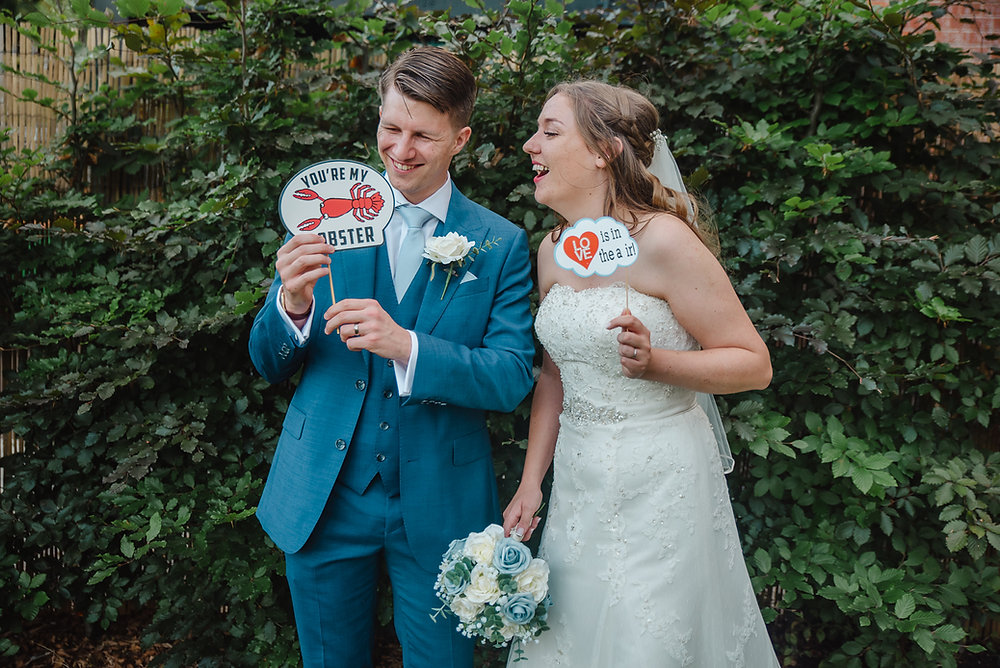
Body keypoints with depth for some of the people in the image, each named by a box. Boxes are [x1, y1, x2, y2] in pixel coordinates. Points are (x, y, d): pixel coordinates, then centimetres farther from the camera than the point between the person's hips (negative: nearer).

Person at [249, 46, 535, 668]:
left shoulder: (501, 244, -5)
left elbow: (514, 378, -11)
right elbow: (270, 365, 0)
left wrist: (407, 346, -27)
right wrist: (291, 305, -24)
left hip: (438, 508, -1)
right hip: (323, 500, 2)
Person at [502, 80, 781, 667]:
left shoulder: (662, 239, -17)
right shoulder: (552, 249, 4)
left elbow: (754, 365, -12)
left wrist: (654, 362, -28)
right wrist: (531, 483, 9)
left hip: (660, 485, -6)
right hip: (577, 485, 6)